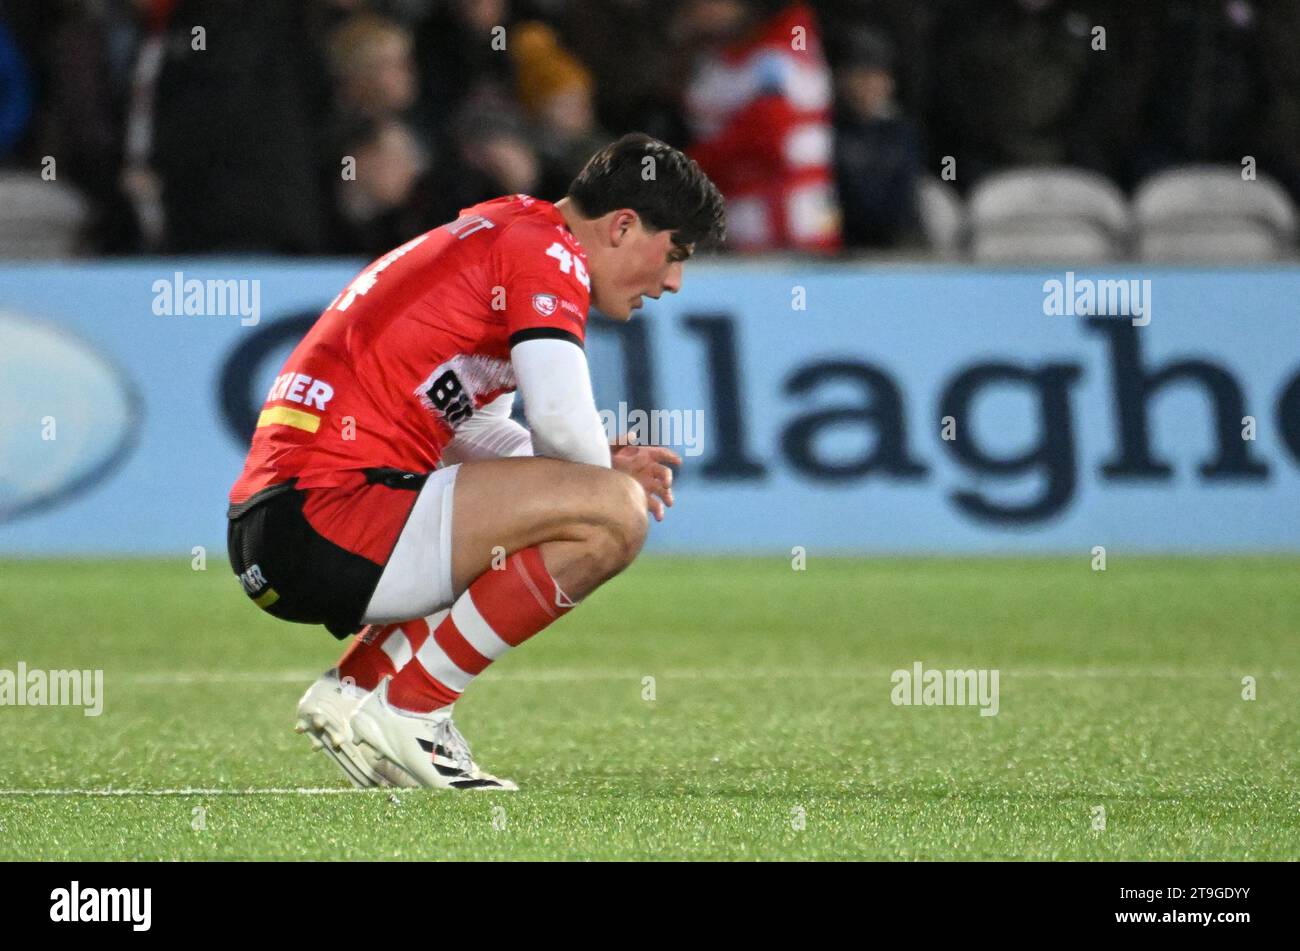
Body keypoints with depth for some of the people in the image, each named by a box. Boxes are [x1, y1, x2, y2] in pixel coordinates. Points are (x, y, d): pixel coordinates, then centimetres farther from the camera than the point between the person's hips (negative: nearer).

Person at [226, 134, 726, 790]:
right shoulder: (546, 250, -5)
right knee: (611, 515, -19)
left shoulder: (497, 236, 25)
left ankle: (361, 680, 12)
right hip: (326, 515, -11)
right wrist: (610, 479, 4)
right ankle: (398, 707, -10)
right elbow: (562, 421, -18)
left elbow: (475, 431, 28)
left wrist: (605, 468, 14)